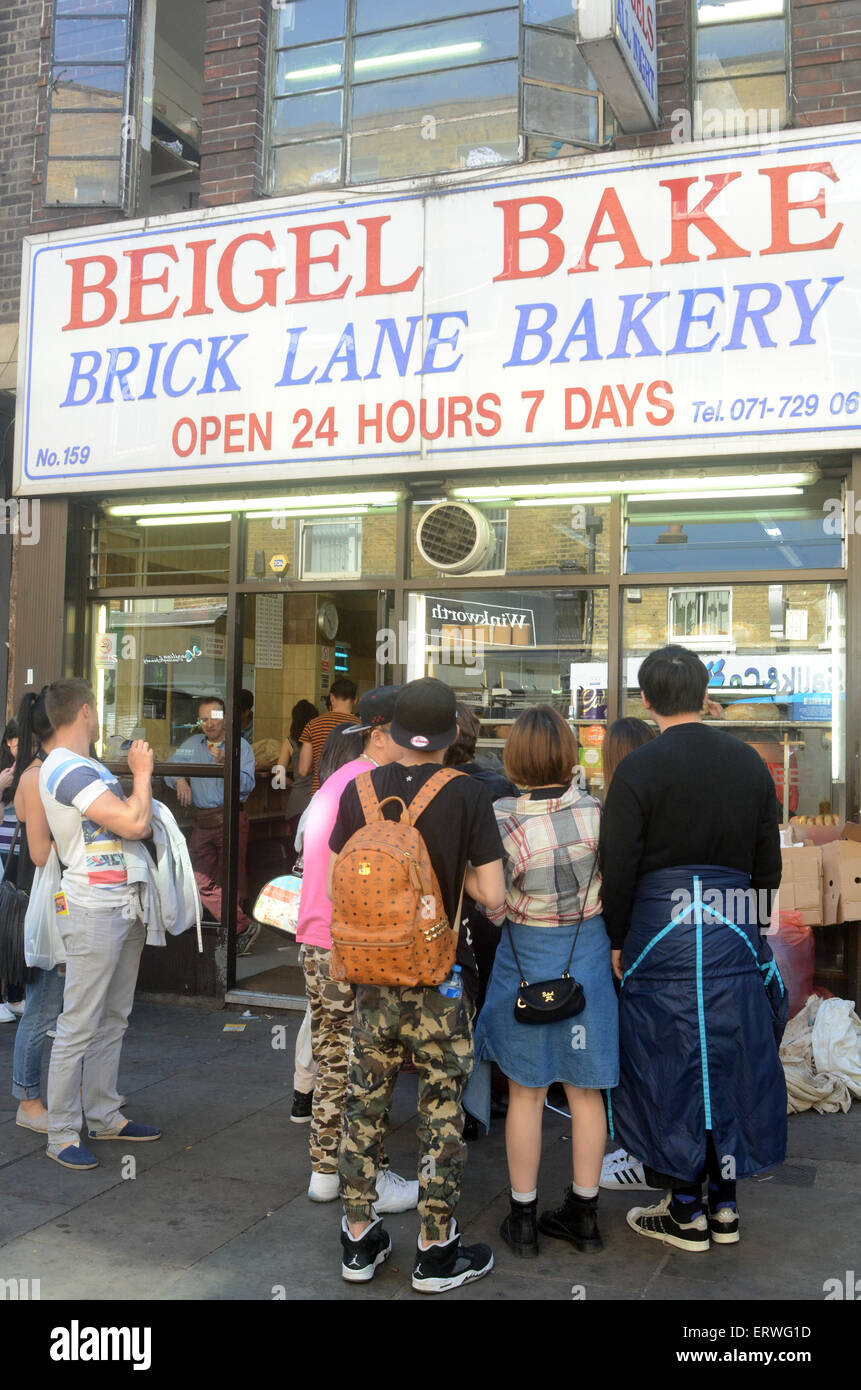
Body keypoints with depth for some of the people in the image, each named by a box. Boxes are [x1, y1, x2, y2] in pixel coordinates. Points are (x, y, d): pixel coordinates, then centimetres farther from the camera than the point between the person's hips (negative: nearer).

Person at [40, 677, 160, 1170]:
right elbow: (133, 823, -22)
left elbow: (136, 825, 18)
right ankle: (62, 1133, 7)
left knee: (113, 1019, 16)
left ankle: (105, 1115, 26)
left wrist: (140, 774, 9)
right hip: (93, 911, -10)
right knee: (79, 1026, -3)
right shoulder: (70, 770, -17)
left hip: (122, 905, 10)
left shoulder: (85, 767, 17)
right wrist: (141, 773, -9)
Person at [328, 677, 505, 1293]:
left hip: (374, 975, 4)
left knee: (365, 1104, 15)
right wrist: (457, 870, 4)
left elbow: (337, 883, 4)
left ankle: (359, 1240, 27)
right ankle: (437, 1252, 18)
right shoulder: (467, 794, -13)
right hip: (440, 977, -3)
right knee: (442, 1114, 8)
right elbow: (493, 894, -14)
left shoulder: (360, 790, -2)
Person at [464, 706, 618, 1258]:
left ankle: (523, 1217, 22)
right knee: (585, 1090, 14)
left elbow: (496, 908, -12)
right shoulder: (595, 811, -11)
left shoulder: (503, 820, -18)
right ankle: (584, 1213, 26)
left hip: (528, 957, -2)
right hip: (590, 954, 3)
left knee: (527, 1093, 11)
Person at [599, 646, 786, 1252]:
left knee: (671, 1067, 7)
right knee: (730, 1063, 14)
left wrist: (619, 941, 2)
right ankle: (724, 1206, 25)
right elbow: (769, 862, 9)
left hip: (661, 934, -4)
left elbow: (619, 867, -10)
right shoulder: (750, 763, 3)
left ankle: (686, 1212, 17)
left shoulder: (640, 768, -12)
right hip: (736, 932, 5)